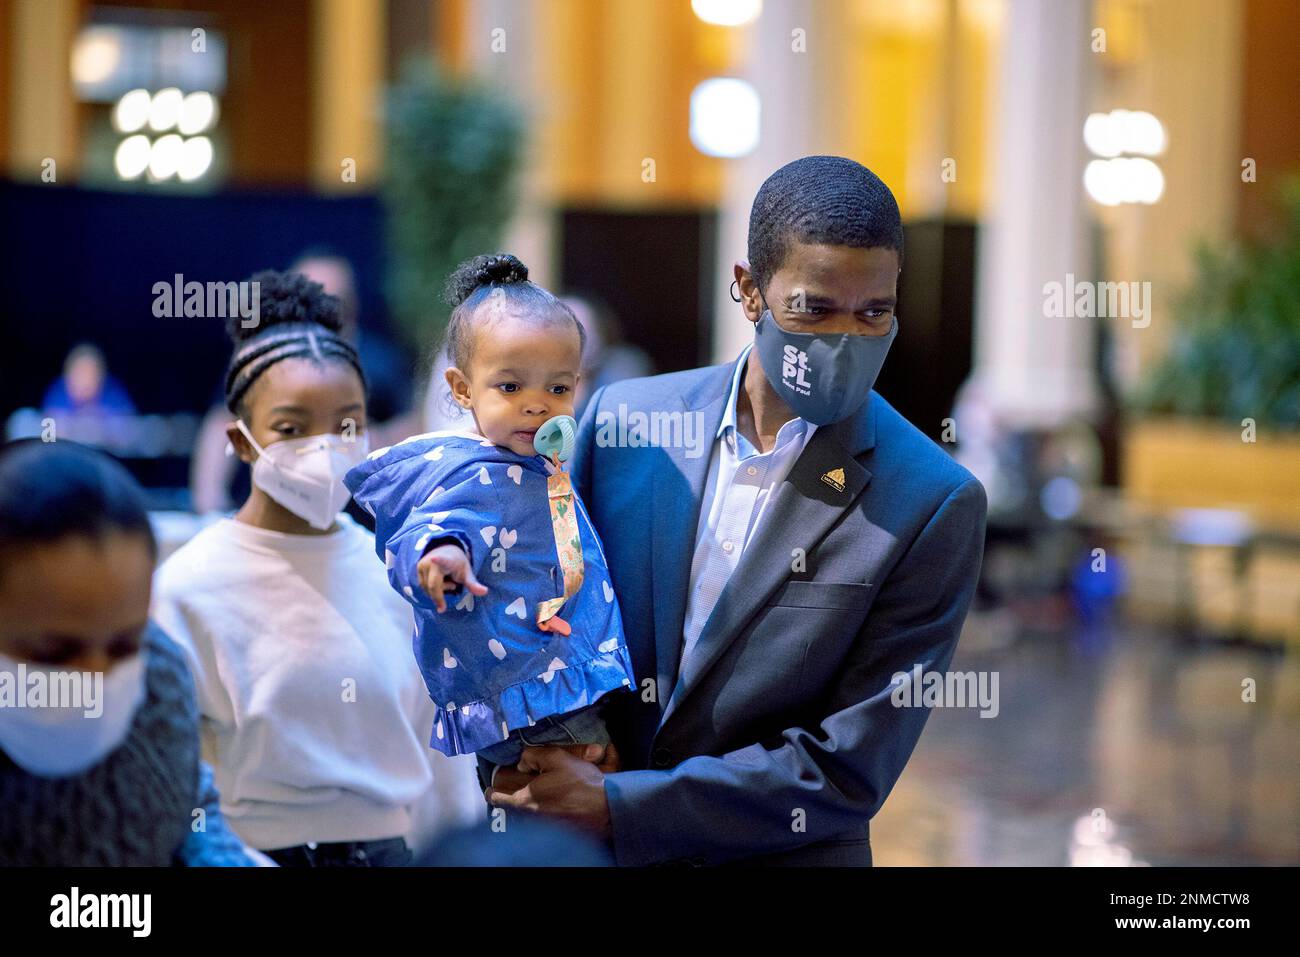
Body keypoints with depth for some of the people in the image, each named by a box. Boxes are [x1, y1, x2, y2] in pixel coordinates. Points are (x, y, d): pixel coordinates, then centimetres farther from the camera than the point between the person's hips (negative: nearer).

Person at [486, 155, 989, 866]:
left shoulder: (935, 506, -16)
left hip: (782, 857, -3)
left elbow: (847, 771, -18)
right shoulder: (624, 416, -6)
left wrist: (619, 805, -20)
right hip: (590, 849, 3)